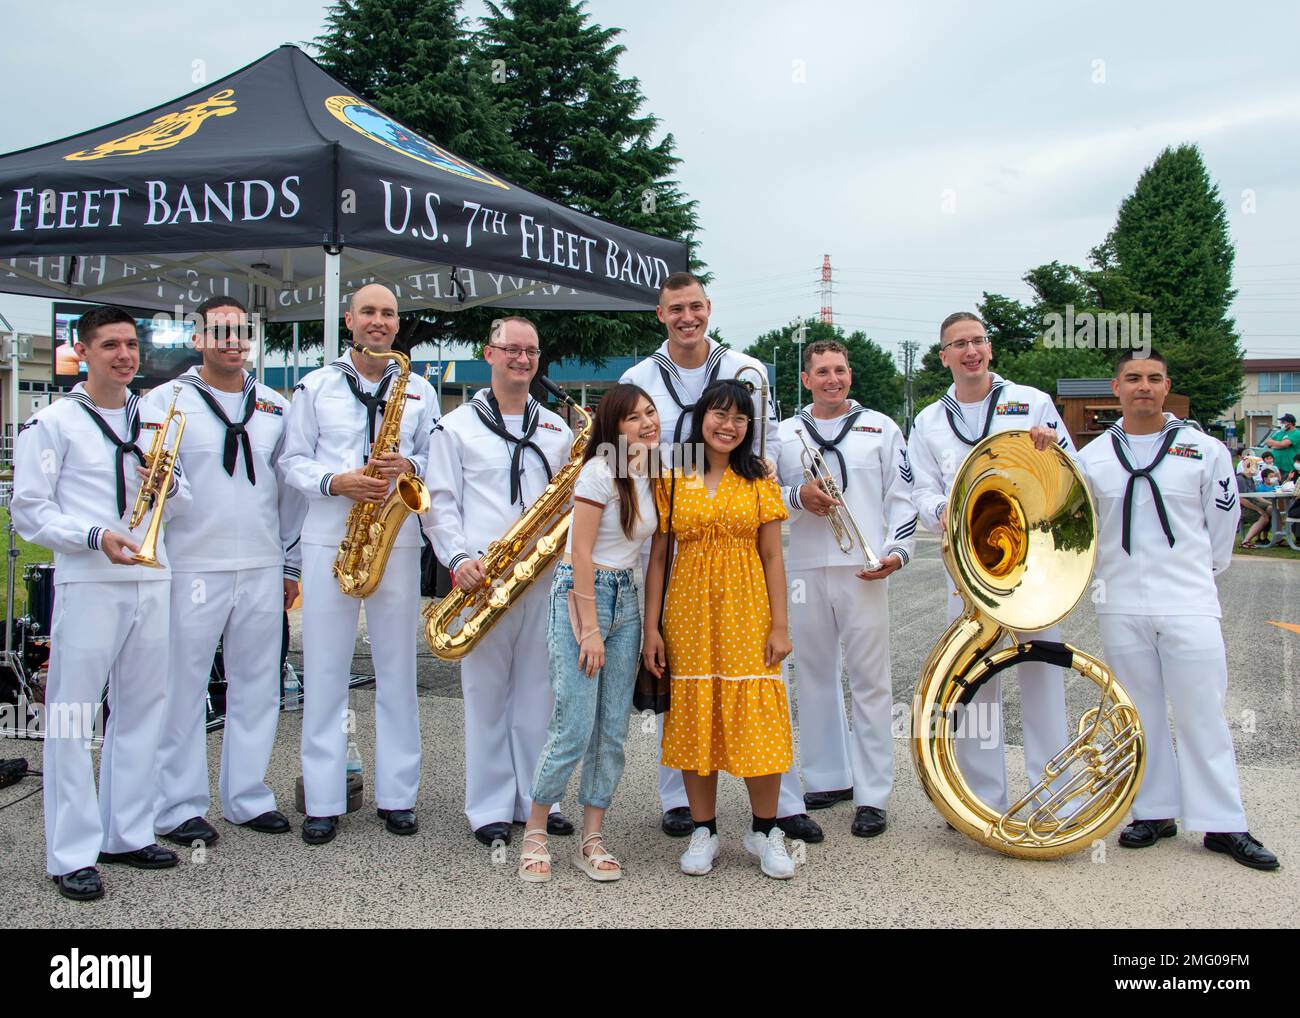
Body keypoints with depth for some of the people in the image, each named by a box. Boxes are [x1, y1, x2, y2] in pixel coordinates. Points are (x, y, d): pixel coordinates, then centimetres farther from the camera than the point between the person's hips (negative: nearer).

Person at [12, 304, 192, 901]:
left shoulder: (156, 421, 17)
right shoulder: (53, 423, 1)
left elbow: (180, 506, 19)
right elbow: (28, 510, -4)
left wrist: (169, 485, -4)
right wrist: (95, 536, -18)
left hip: (151, 580, 5)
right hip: (86, 582, -5)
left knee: (141, 709, 10)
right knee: (71, 716, -2)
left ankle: (127, 833, 22)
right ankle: (72, 853, 6)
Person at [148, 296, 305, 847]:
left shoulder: (275, 406, 13)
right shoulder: (165, 400, 3)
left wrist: (291, 564, 13)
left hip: (262, 570, 4)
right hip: (191, 569, -3)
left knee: (257, 688, 9)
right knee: (183, 689, 2)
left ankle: (248, 797, 21)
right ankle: (179, 807, 13)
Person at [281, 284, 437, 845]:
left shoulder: (419, 390, 12)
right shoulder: (315, 386, 9)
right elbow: (293, 460, 5)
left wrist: (409, 466, -11)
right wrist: (335, 482, -14)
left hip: (398, 540, 1)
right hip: (328, 539, -1)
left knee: (397, 669, 5)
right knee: (324, 670, 2)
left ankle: (397, 794, 15)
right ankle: (323, 800, 11)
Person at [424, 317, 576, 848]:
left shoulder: (557, 429, 16)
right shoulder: (457, 426, 6)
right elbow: (439, 503, 1)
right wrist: (459, 557, -14)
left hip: (544, 574, 3)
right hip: (483, 578, -3)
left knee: (539, 690, 7)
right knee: (486, 692, 1)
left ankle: (536, 799, 19)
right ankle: (490, 809, 11)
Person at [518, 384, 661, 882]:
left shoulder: (651, 473, 10)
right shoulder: (601, 470, -11)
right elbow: (581, 552, -14)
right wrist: (589, 628, -16)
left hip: (626, 599, 7)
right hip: (580, 594, -7)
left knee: (613, 731, 6)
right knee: (574, 729, -8)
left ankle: (591, 841, 16)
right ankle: (534, 834, 10)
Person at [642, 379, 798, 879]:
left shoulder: (759, 479, 4)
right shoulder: (672, 480, 4)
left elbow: (772, 557, 3)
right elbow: (657, 557, 4)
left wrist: (780, 626, -3)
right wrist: (651, 629, -1)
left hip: (747, 615, 0)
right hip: (690, 614, 1)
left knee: (757, 720, 0)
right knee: (695, 719, 6)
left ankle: (764, 831, 18)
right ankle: (704, 831, 21)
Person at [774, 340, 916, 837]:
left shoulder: (881, 428, 10)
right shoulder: (783, 433, 14)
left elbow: (902, 497, 6)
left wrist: (897, 550, -8)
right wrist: (797, 497, -9)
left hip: (864, 571, -2)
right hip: (805, 572, 3)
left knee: (870, 682, -2)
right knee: (814, 677, 8)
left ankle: (871, 796, 4)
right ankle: (827, 778, 21)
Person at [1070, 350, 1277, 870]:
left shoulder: (1205, 450, 3)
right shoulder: (1092, 456, 6)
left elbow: (1221, 528, 11)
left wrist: (1192, 576, 13)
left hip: (1190, 606, -2)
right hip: (1121, 608, 2)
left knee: (1202, 716, 0)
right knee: (1141, 716, 9)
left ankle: (1223, 824, 9)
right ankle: (1155, 812, 20)